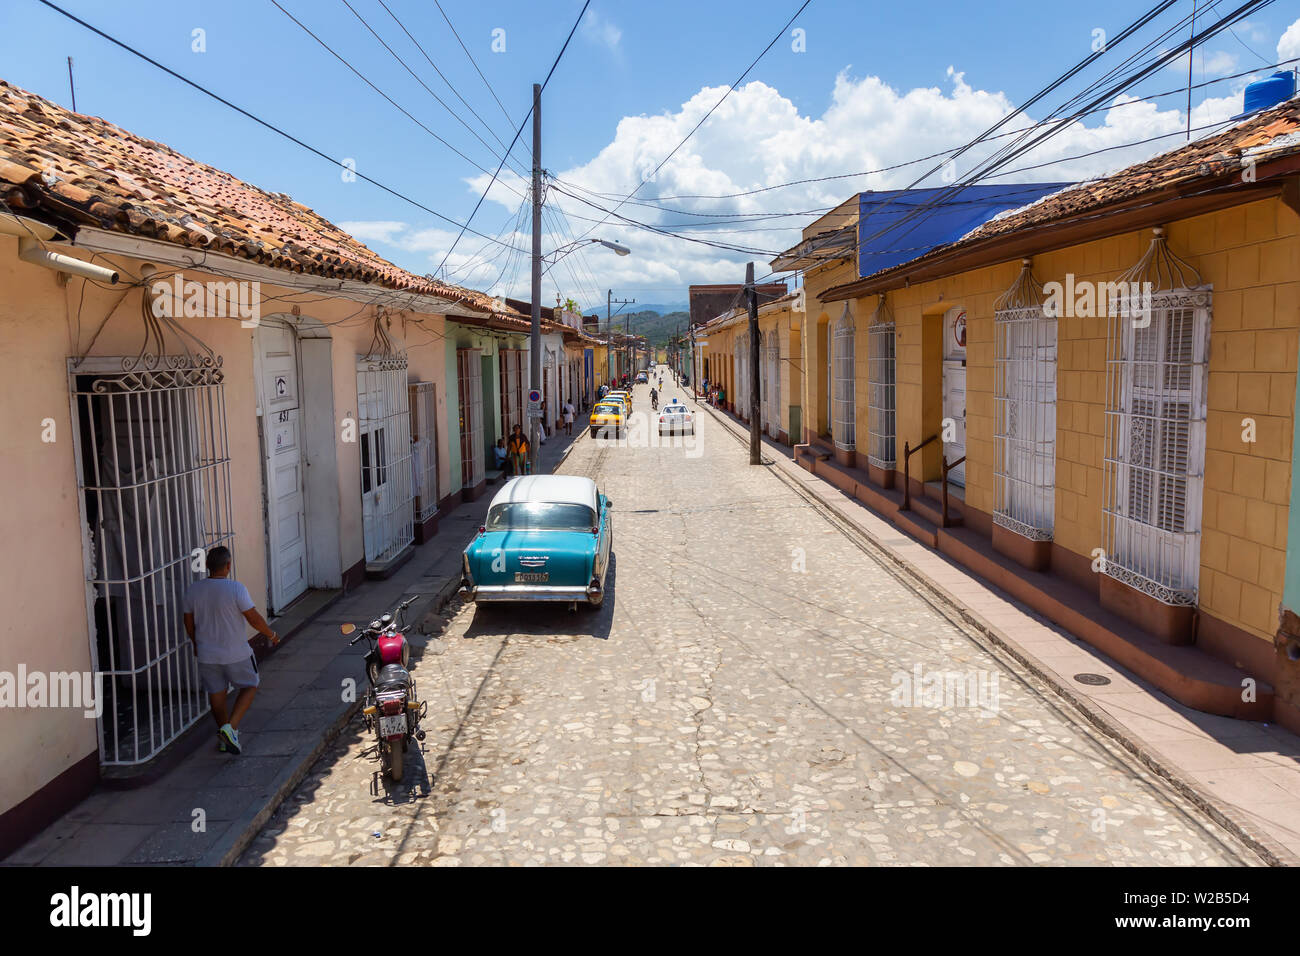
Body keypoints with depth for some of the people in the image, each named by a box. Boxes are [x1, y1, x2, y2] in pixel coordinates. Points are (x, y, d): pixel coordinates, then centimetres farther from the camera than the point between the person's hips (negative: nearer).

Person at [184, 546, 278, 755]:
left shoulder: (193, 590, -4)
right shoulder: (236, 589, -20)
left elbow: (189, 623, 7)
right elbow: (254, 619, -16)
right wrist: (271, 635, 1)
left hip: (206, 656, 4)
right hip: (236, 654, -4)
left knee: (216, 695, 17)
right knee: (249, 686, 16)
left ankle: (225, 738, 29)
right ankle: (230, 727, -1)